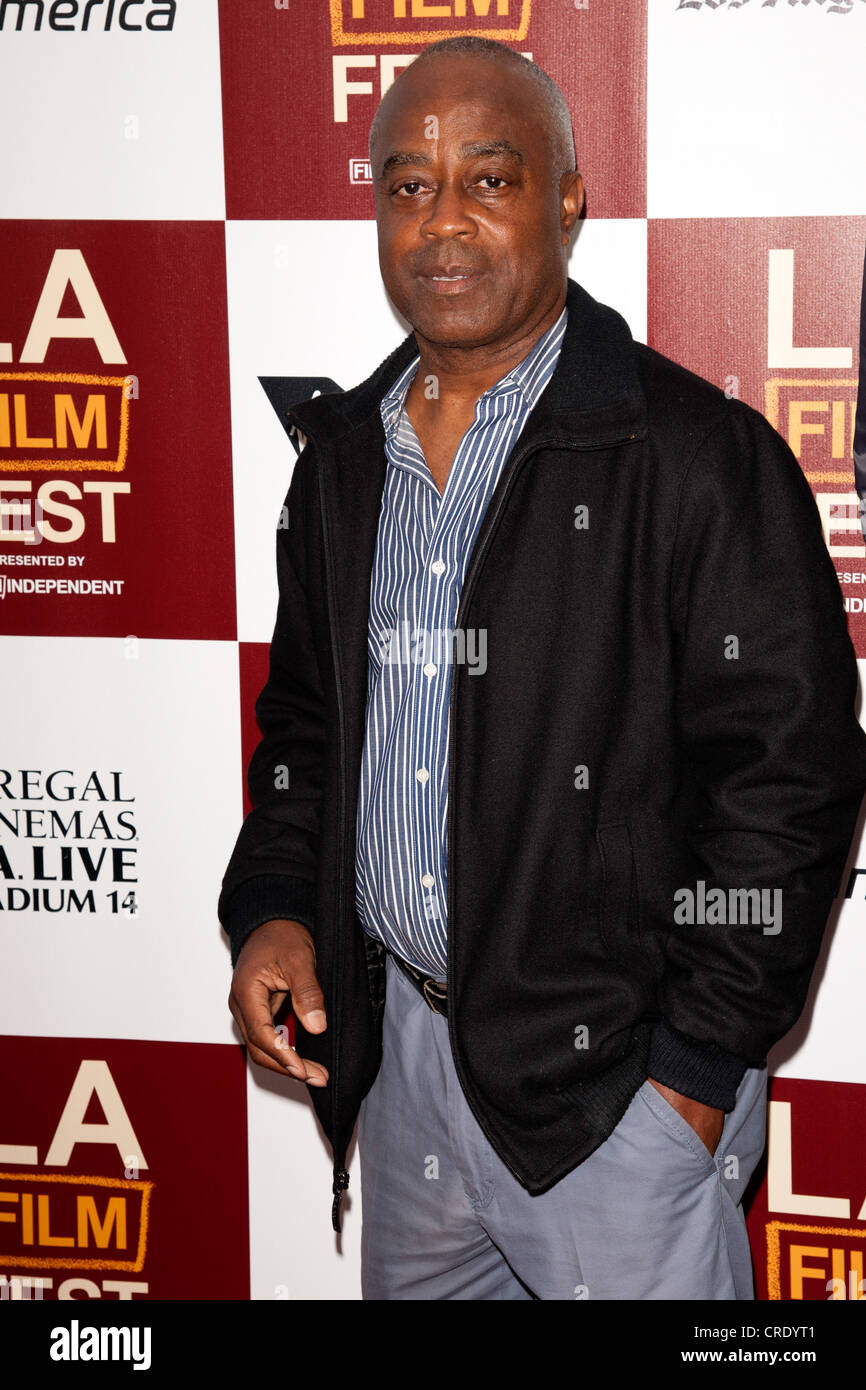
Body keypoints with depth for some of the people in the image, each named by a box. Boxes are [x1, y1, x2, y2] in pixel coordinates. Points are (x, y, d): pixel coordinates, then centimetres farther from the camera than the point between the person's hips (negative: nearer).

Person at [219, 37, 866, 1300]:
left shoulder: (701, 457, -13)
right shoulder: (344, 453, 8)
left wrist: (699, 1063, -14)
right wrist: (272, 909, 4)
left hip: (618, 1079, -6)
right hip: (396, 1046, 6)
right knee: (411, 1287, 21)